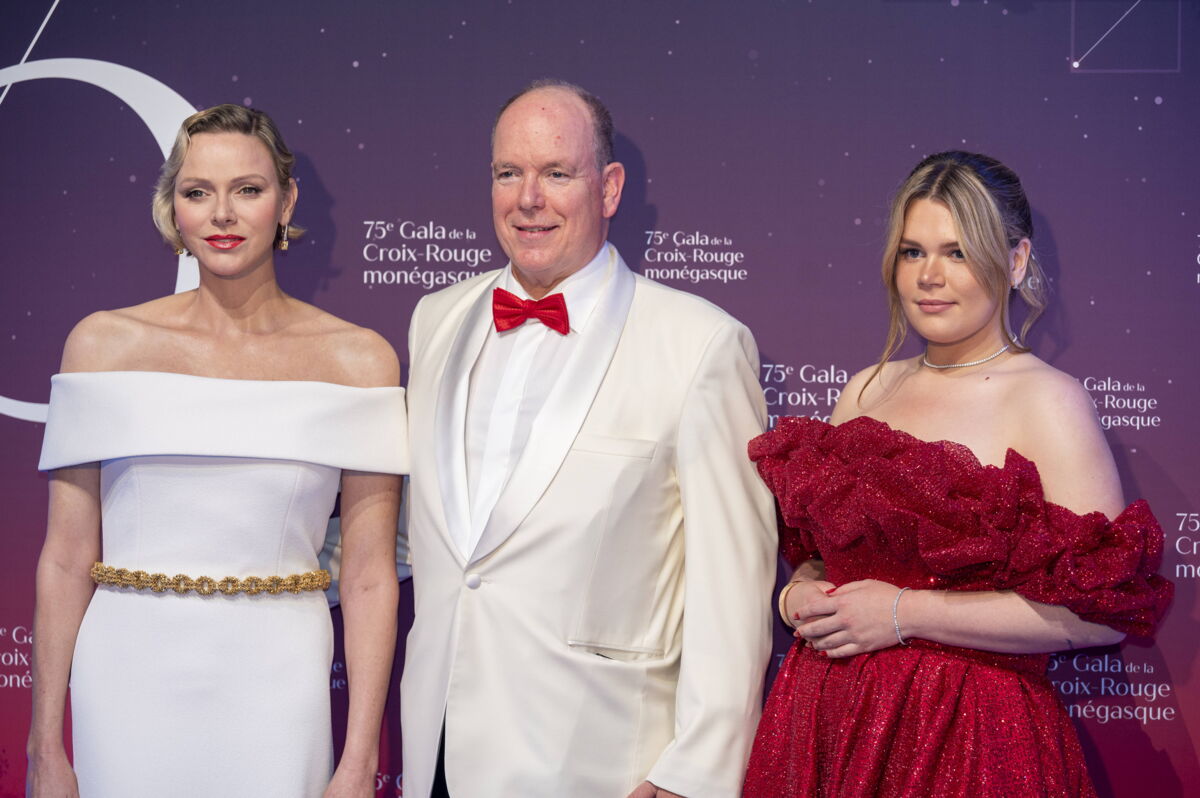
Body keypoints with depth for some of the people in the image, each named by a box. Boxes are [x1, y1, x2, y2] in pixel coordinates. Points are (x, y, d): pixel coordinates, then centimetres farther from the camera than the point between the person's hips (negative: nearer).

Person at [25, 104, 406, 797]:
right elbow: (66, 559, 1)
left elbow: (369, 576, -2)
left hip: (276, 688, -1)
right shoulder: (107, 342, 1)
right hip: (129, 682, 1)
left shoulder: (358, 358, -1)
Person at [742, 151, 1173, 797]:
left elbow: (1104, 609, -18)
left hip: (968, 739, -5)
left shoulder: (1048, 400, -9)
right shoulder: (867, 388, 10)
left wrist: (905, 613, -16)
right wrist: (802, 594, -2)